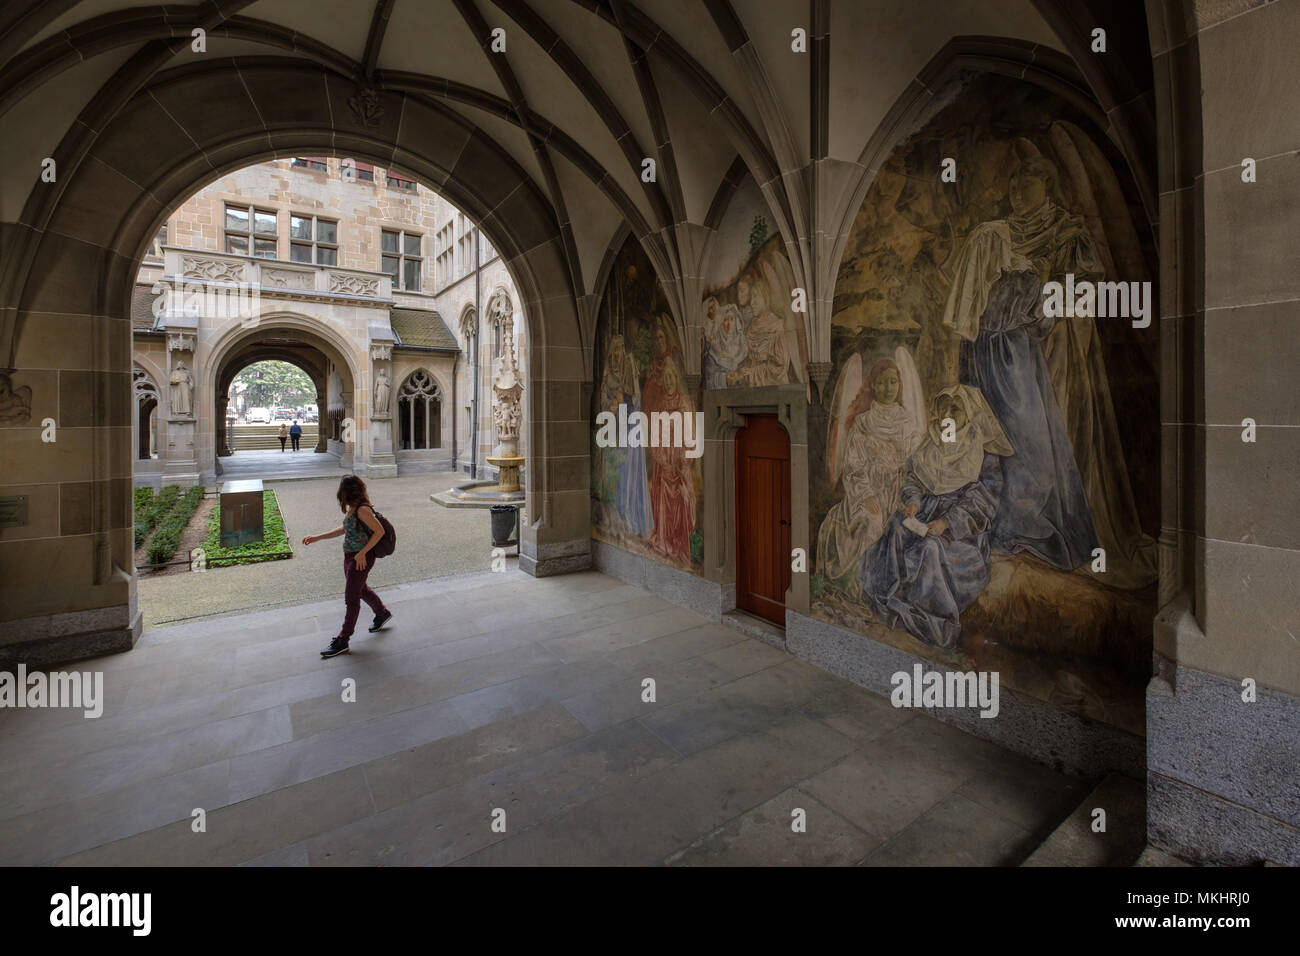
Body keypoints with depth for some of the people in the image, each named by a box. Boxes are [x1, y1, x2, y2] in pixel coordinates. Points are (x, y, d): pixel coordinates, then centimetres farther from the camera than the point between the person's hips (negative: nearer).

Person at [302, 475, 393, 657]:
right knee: (360, 590, 25)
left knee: (351, 599, 1)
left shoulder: (363, 509, -22)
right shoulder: (351, 508, 6)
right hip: (350, 556, 9)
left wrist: (362, 553, -22)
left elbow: (379, 531, -23)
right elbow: (344, 529, 19)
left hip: (360, 559, -9)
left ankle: (342, 641, 12)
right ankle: (382, 613, 46)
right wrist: (317, 538, 17)